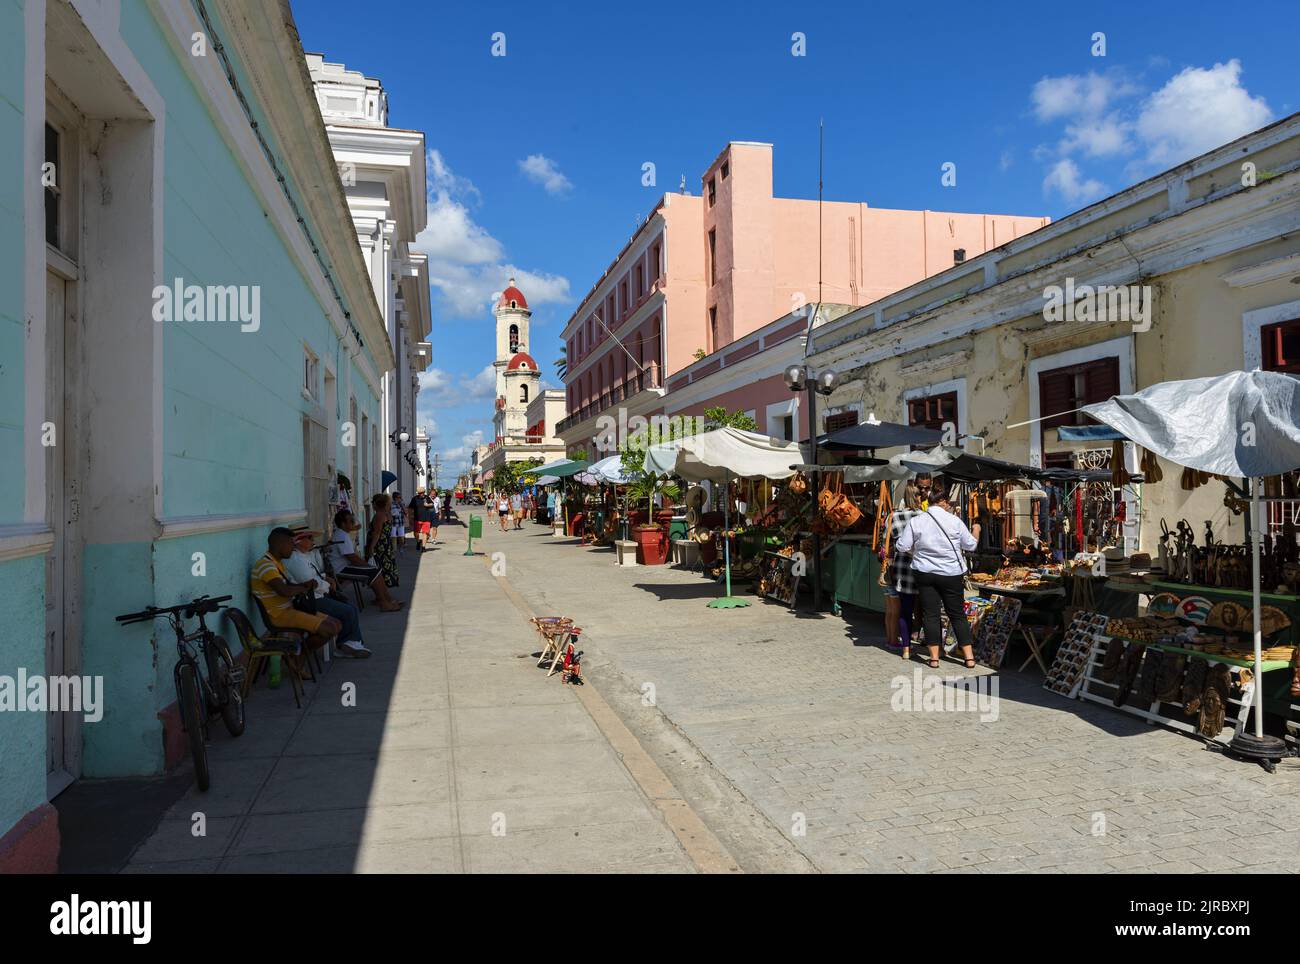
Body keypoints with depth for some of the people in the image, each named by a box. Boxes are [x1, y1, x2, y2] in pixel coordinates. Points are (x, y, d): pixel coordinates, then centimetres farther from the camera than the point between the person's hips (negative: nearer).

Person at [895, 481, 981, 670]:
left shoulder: (916, 521, -5)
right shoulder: (954, 521, -7)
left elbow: (902, 546, -4)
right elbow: (970, 545, 3)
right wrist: (976, 531, 21)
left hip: (925, 574, 0)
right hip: (952, 574, 0)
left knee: (930, 614, 7)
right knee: (958, 614, 10)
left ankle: (934, 657, 8)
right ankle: (969, 656, 11)